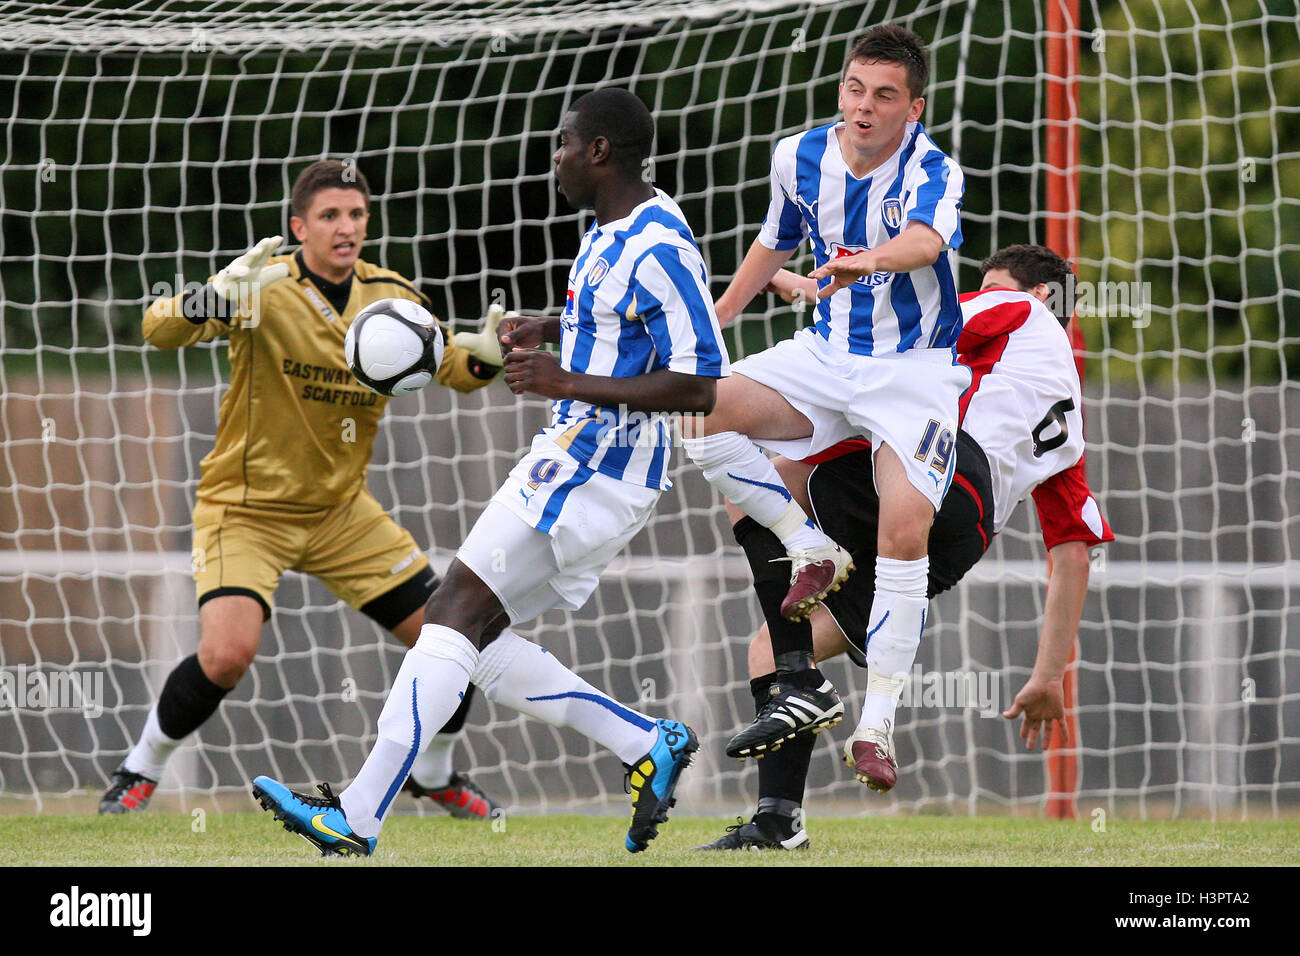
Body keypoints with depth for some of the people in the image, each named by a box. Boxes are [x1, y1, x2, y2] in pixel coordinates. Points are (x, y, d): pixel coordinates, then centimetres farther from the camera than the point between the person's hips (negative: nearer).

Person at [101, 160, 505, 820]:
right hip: (246, 507, -5)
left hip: (342, 511, 5)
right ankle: (139, 772, -1)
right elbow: (159, 330, -31)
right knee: (227, 654, -27)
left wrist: (486, 356, -12)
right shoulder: (266, 288, -18)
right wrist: (223, 296, -52)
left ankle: (434, 773, 28)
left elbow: (453, 368, 12)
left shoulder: (390, 296, -2)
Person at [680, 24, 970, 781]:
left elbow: (926, 241, -44)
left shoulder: (931, 170, -20)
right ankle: (814, 554, -4)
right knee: (703, 412, -20)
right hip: (829, 354, 5)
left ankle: (878, 725, -18)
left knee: (905, 527, -24)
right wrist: (716, 319, 25)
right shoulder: (801, 157, -2)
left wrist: (869, 259, -64)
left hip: (915, 370, -5)